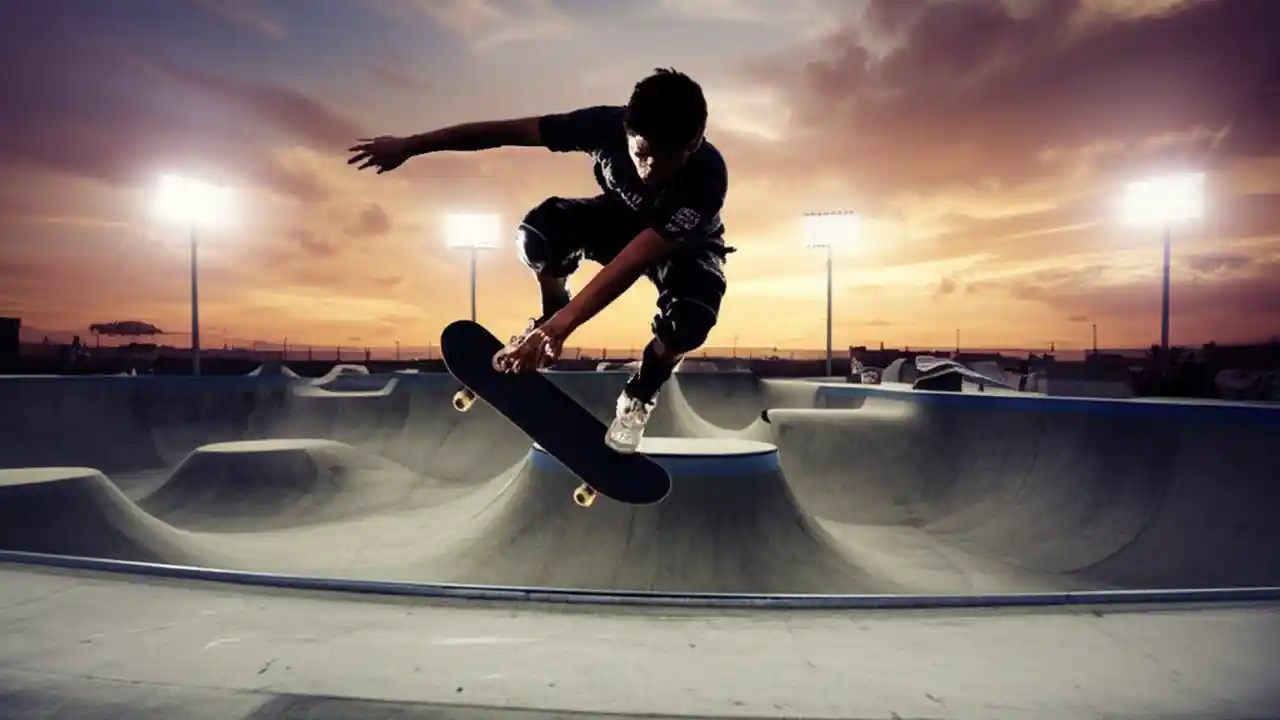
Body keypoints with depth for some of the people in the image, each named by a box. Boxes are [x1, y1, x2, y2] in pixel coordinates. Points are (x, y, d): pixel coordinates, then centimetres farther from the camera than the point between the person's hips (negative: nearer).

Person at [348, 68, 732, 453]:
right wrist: (409, 145, -20)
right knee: (537, 233, -28)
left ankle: (640, 394, -1)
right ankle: (553, 313, 6)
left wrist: (559, 328, -52)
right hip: (620, 217, 2)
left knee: (689, 319, -34)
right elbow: (506, 131, -24)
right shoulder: (608, 124, -30)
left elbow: (634, 261, -46)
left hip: (684, 247, -2)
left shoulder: (707, 177, -39)